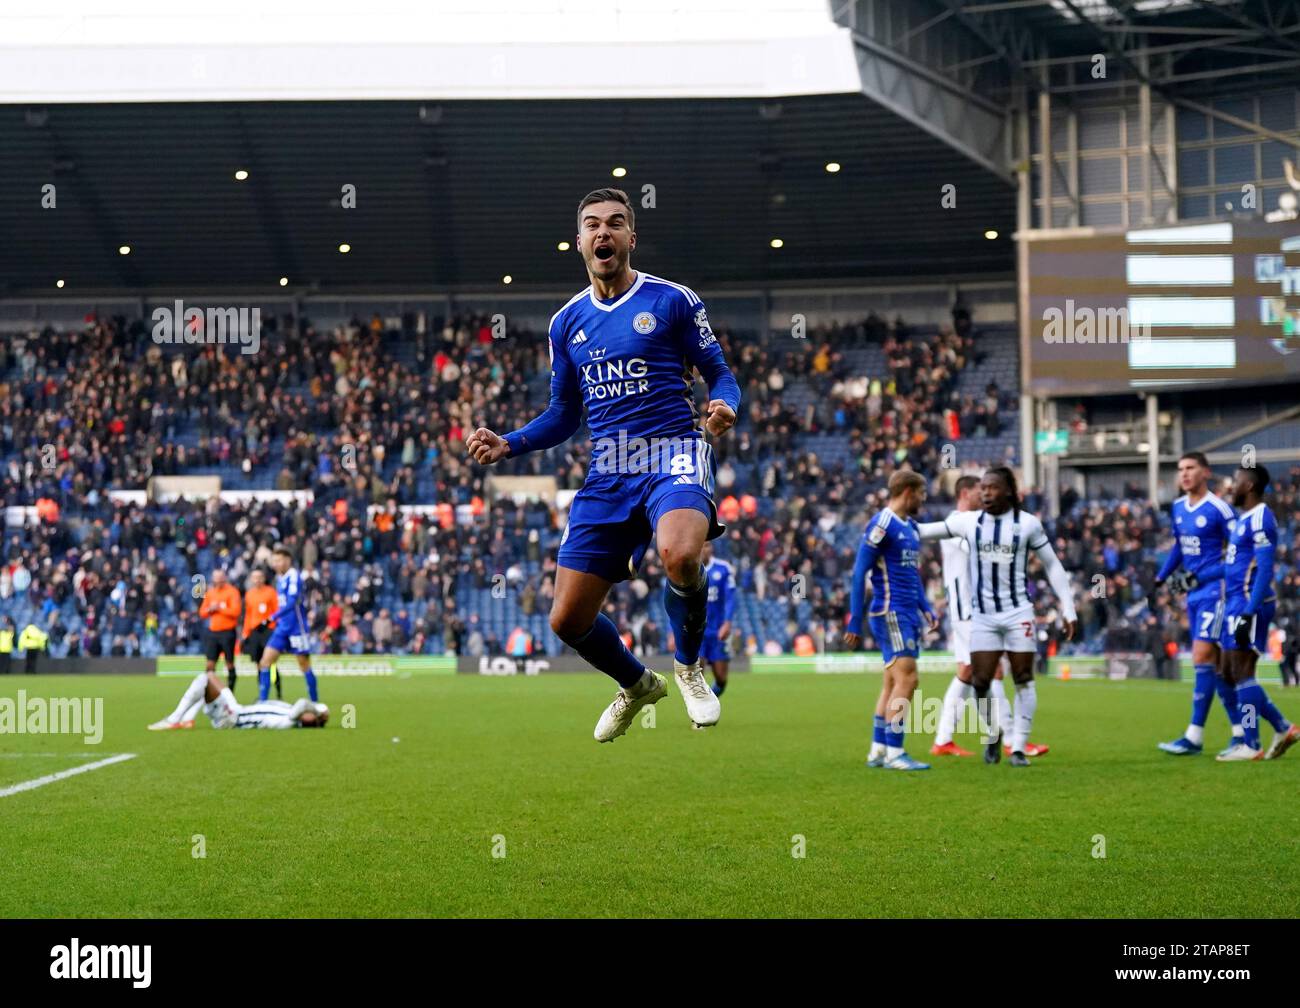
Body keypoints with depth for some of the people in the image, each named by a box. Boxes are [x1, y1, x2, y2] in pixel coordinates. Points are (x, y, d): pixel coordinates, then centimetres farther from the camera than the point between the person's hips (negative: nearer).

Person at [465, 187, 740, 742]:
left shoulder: (673, 300, 1)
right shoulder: (567, 322, 13)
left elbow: (719, 373, 4)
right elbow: (564, 415, 19)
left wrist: (724, 405, -19)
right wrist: (506, 445, 4)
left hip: (673, 454, -5)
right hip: (607, 473, 5)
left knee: (679, 554, -38)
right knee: (567, 619, 0)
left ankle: (689, 666, -7)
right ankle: (636, 685, 33)